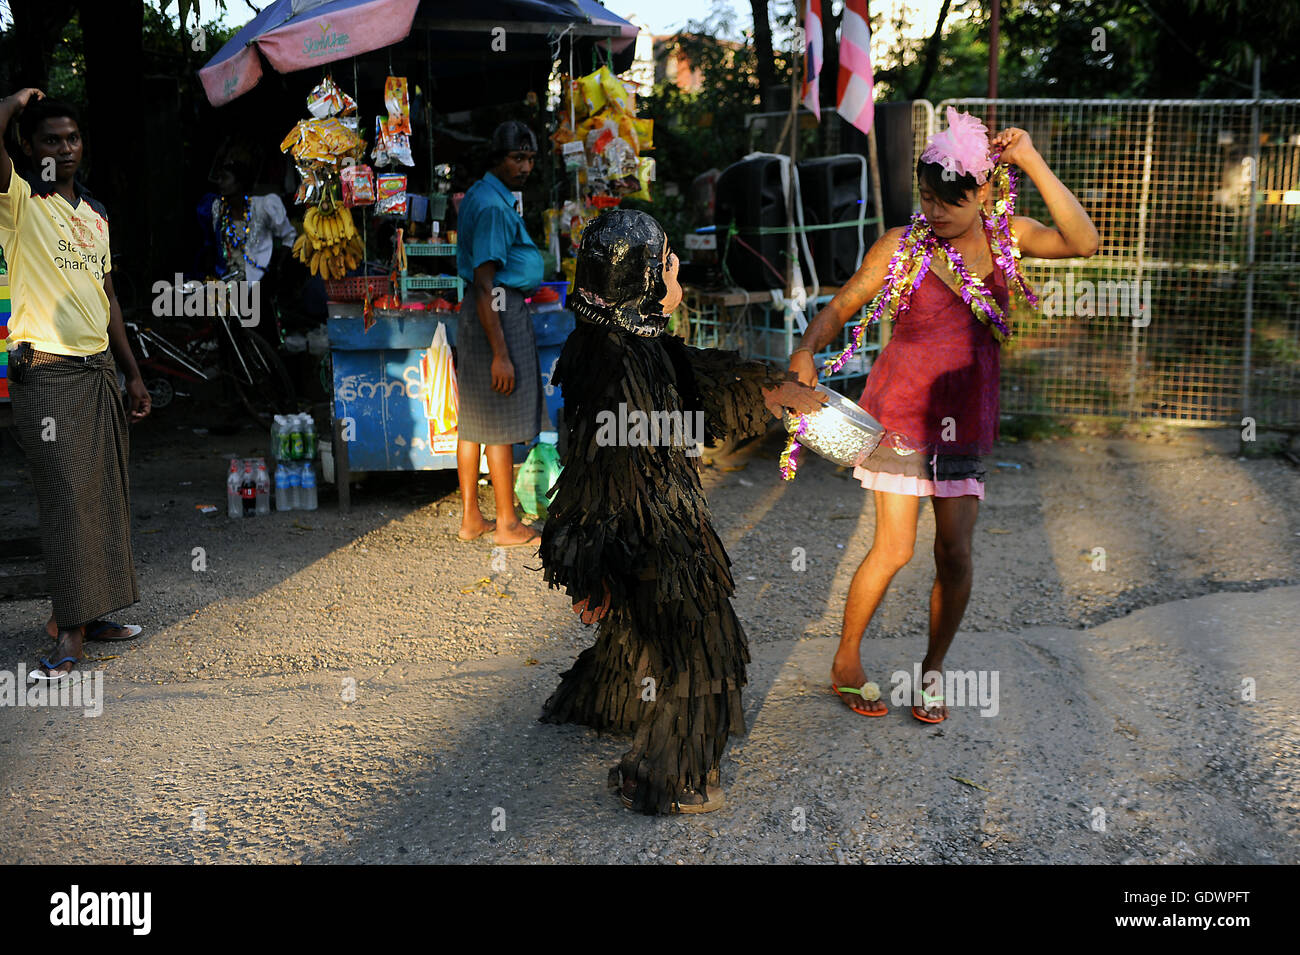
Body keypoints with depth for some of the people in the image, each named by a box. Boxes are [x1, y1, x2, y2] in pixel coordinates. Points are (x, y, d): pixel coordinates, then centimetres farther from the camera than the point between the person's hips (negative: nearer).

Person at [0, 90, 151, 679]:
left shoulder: (94, 215, 17)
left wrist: (132, 373, 19)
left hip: (98, 369, 7)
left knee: (105, 494, 8)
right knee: (68, 497, -9)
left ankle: (89, 615, 18)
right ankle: (68, 629, -2)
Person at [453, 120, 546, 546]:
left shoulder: (478, 195, 15)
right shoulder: (493, 207, -18)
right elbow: (484, 283, -23)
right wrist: (501, 353, -24)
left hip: (480, 312, 11)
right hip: (501, 311, -11)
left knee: (474, 419, 12)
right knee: (501, 424, -2)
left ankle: (470, 519, 19)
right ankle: (507, 525, 7)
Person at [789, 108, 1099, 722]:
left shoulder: (1005, 237, 1)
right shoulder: (900, 247, -6)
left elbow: (1083, 242, -14)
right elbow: (840, 307, 0)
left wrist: (1032, 163, -19)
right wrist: (807, 350, -21)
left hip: (964, 417, 3)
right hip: (899, 411, -3)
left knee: (954, 553, 1)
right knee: (895, 549, -6)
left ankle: (933, 670, 23)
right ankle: (846, 661, 16)